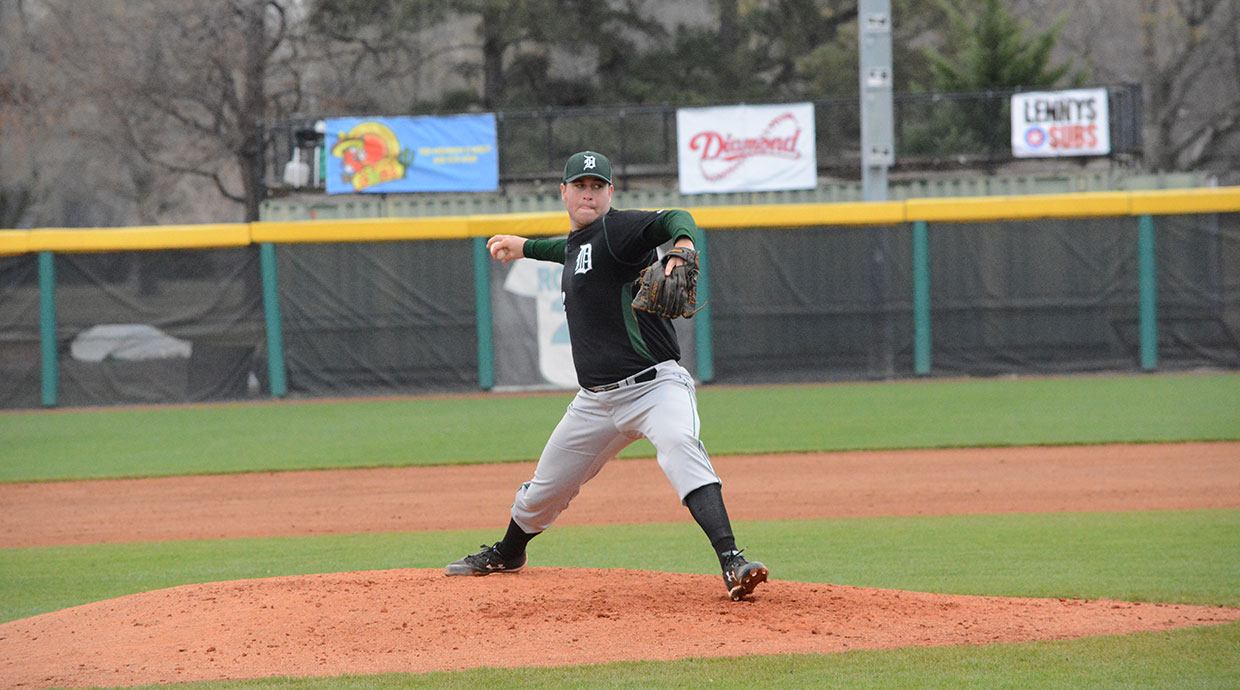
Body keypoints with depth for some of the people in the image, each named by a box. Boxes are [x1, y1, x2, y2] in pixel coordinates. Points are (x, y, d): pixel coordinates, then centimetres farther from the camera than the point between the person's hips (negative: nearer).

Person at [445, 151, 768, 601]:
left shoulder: (617, 230, -11)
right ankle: (507, 555, 49)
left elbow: (672, 220, -30)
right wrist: (527, 248, 51)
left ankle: (731, 562, -47)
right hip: (596, 401, 8)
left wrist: (682, 244, -52)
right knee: (543, 490, 19)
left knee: (680, 448, -36)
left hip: (654, 385, -8)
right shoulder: (576, 241, 14)